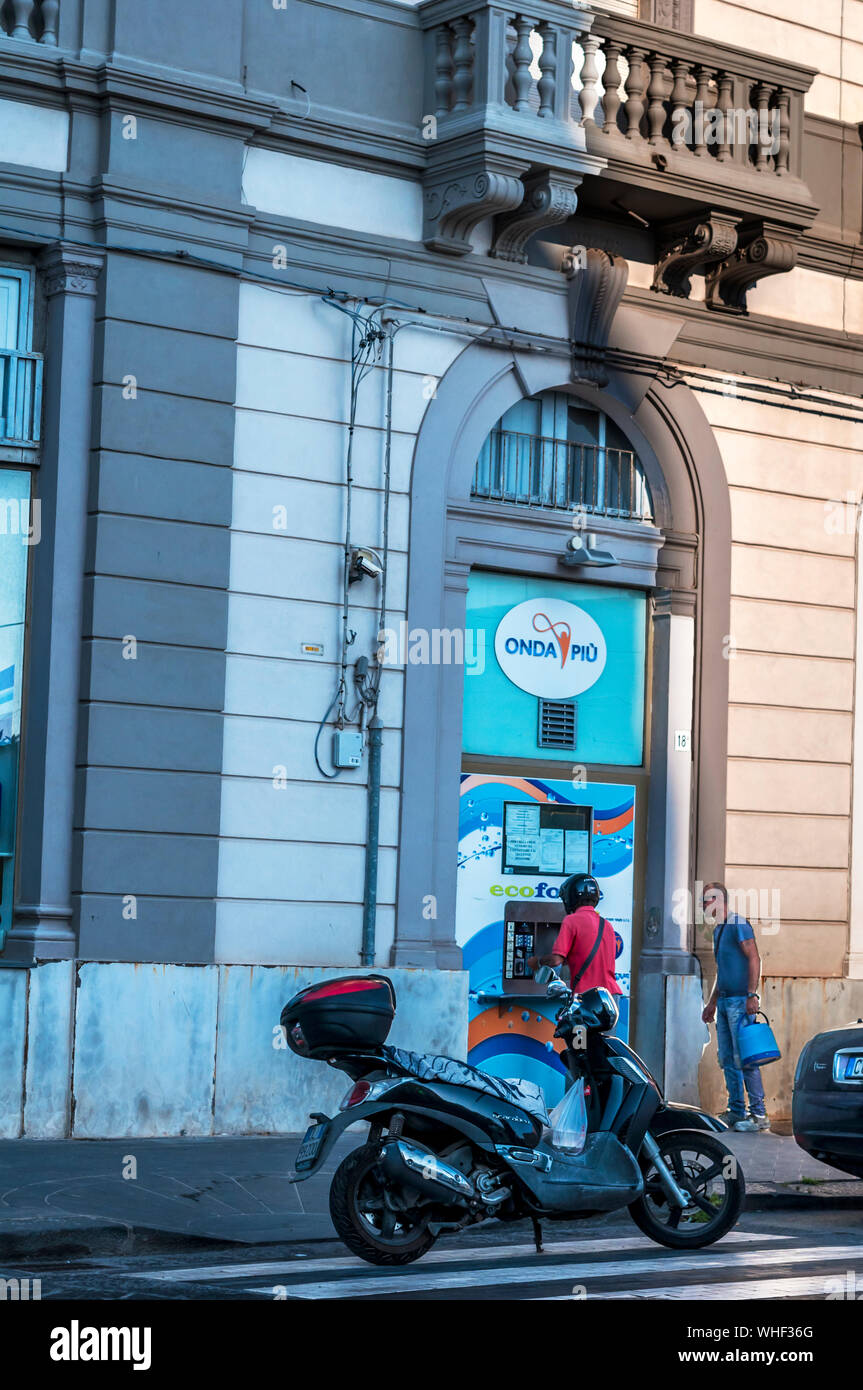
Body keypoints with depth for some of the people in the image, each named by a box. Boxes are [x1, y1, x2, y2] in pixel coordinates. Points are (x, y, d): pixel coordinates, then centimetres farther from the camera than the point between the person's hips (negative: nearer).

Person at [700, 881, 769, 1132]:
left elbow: (754, 959, -16)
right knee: (727, 1059, 8)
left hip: (740, 1001, -9)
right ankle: (736, 1111, 12)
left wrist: (752, 995, -23)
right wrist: (712, 1003, 26)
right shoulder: (718, 930, 19)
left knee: (743, 1057, -11)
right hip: (724, 1001, 9)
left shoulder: (738, 925, -9)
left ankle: (759, 1114, -9)